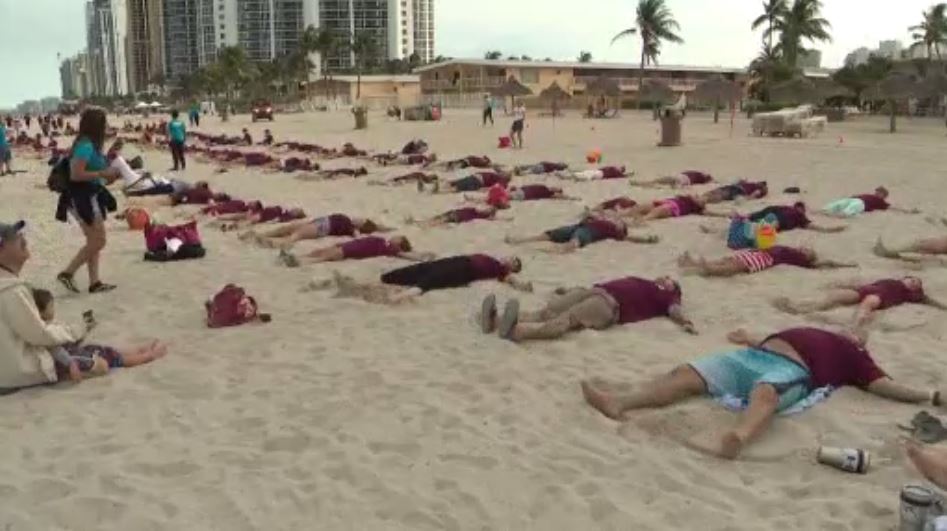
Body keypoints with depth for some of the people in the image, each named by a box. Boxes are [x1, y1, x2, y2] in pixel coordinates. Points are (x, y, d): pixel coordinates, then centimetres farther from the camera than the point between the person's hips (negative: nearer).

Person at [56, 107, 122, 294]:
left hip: (89, 196, 10)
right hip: (83, 198, -10)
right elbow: (75, 174, -25)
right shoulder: (86, 145, -19)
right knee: (98, 241, -5)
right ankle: (67, 273, 2)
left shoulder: (90, 144, 10)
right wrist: (102, 174, -20)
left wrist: (109, 175, 10)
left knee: (94, 241, 12)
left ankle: (95, 282, 16)